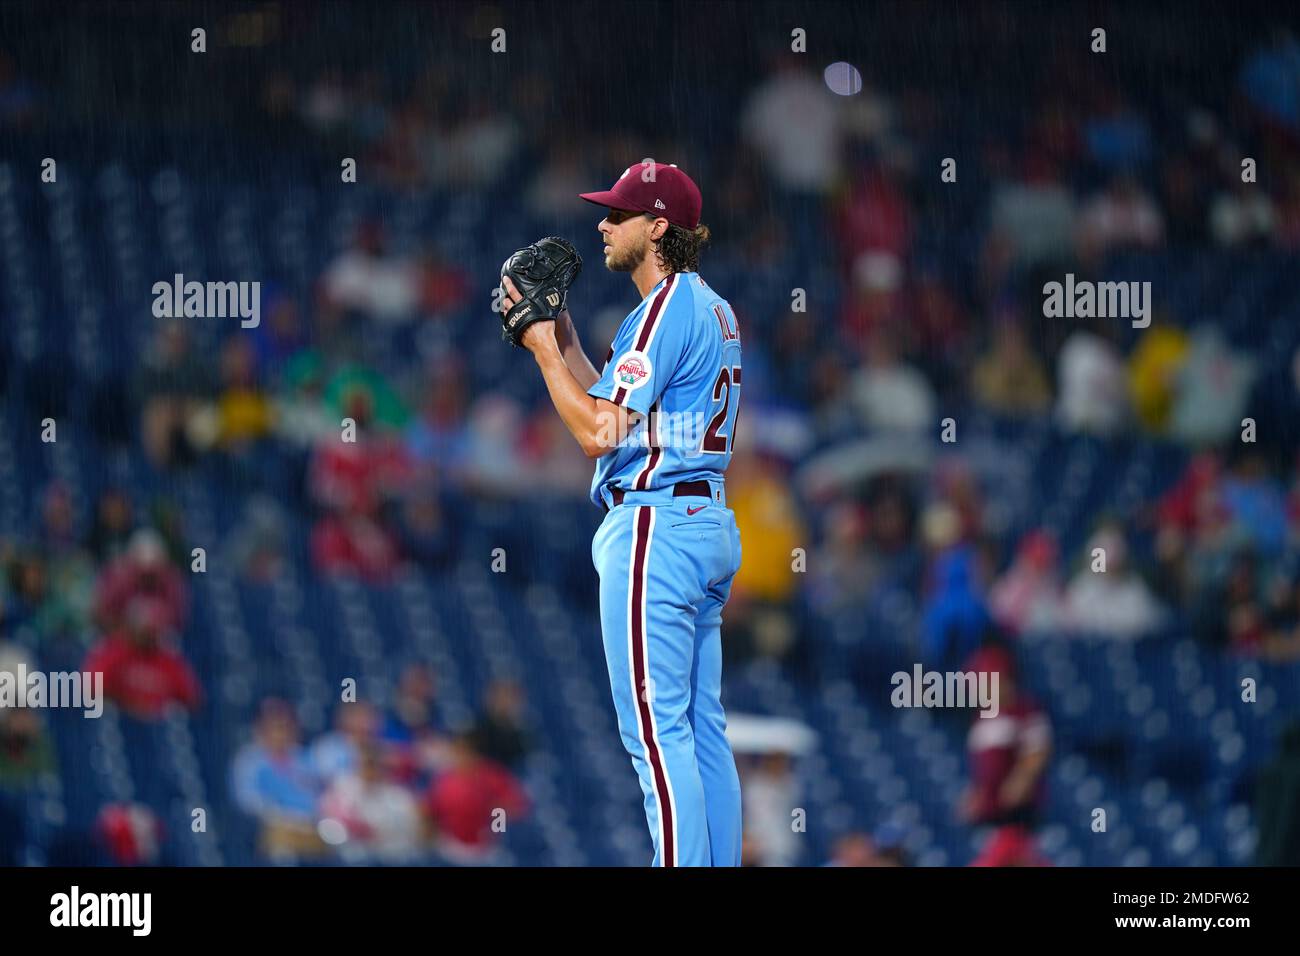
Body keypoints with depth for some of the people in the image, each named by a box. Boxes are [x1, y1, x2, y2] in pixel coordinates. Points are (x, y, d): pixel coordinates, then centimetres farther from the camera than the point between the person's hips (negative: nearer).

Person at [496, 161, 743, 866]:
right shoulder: (713, 310, 18)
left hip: (652, 529, -10)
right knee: (702, 730, 10)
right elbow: (622, 411, 22)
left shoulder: (665, 311, -13)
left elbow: (599, 433, -18)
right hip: (709, 523, 10)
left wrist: (543, 350, -8)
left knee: (657, 731, -10)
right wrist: (566, 343, 19)